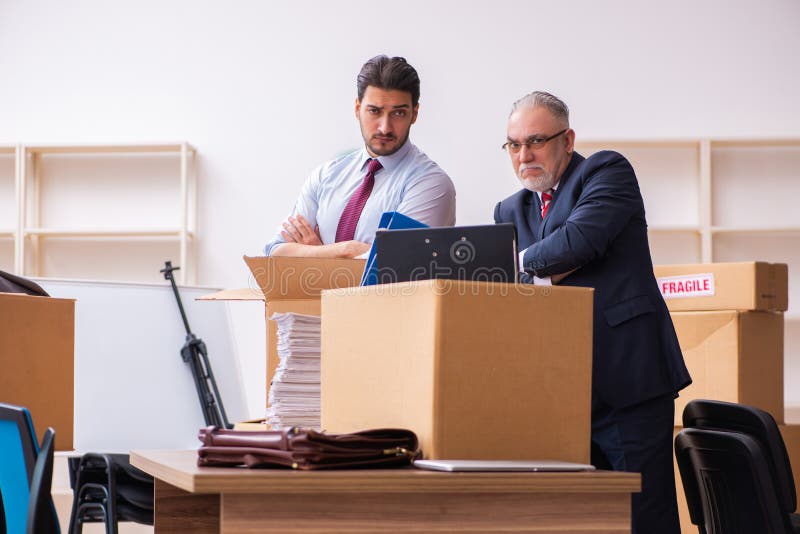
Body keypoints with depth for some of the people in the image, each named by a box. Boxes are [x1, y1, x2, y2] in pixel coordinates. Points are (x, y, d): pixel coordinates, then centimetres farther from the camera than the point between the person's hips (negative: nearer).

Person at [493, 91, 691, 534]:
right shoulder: (511, 211, 20)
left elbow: (579, 240, -16)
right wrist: (546, 271, -10)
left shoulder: (607, 172, 1)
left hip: (626, 377, -6)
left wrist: (525, 264, -2)